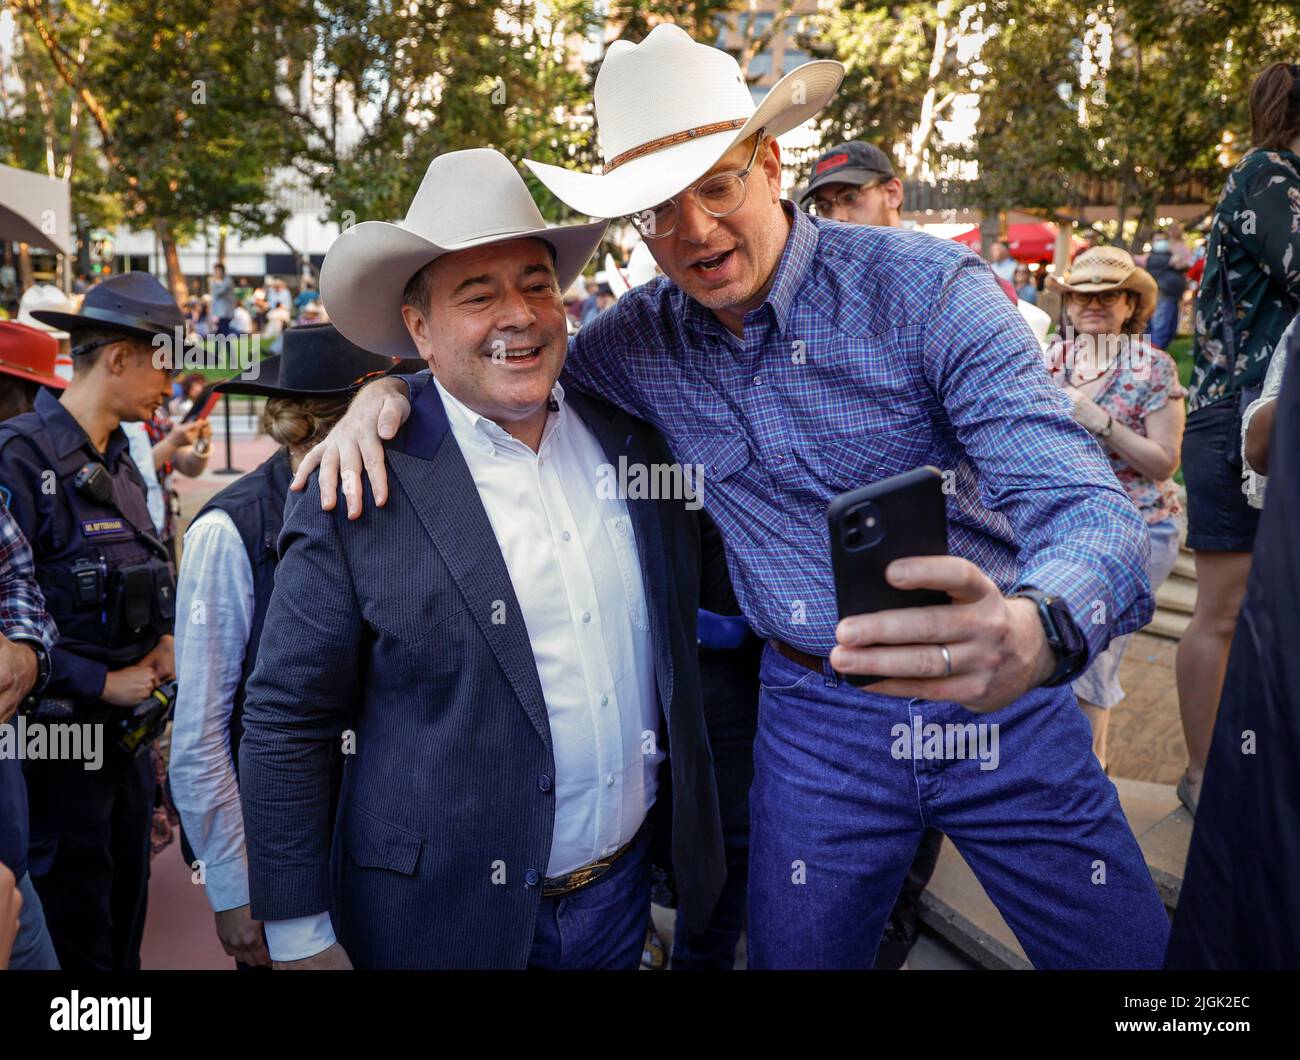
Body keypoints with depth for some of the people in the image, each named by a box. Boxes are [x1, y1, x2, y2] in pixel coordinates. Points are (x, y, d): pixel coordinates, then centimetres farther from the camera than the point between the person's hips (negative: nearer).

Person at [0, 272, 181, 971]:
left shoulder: (119, 463, 10)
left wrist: (162, 640, 2)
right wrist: (101, 683, -18)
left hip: (126, 733, 8)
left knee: (124, 930, 21)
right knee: (75, 945, 7)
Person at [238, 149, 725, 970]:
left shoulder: (633, 435, -2)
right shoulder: (359, 491, -16)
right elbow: (286, 726, -10)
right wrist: (301, 938, -8)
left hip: (627, 891, 4)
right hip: (448, 920, -4)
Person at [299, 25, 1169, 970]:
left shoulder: (925, 288, -16)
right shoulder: (645, 336, -3)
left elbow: (1083, 503, -23)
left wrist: (1035, 632, -46)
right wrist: (393, 388, -8)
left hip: (1001, 706, -1)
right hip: (816, 716, 2)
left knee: (1133, 953, 9)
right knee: (795, 954, 13)